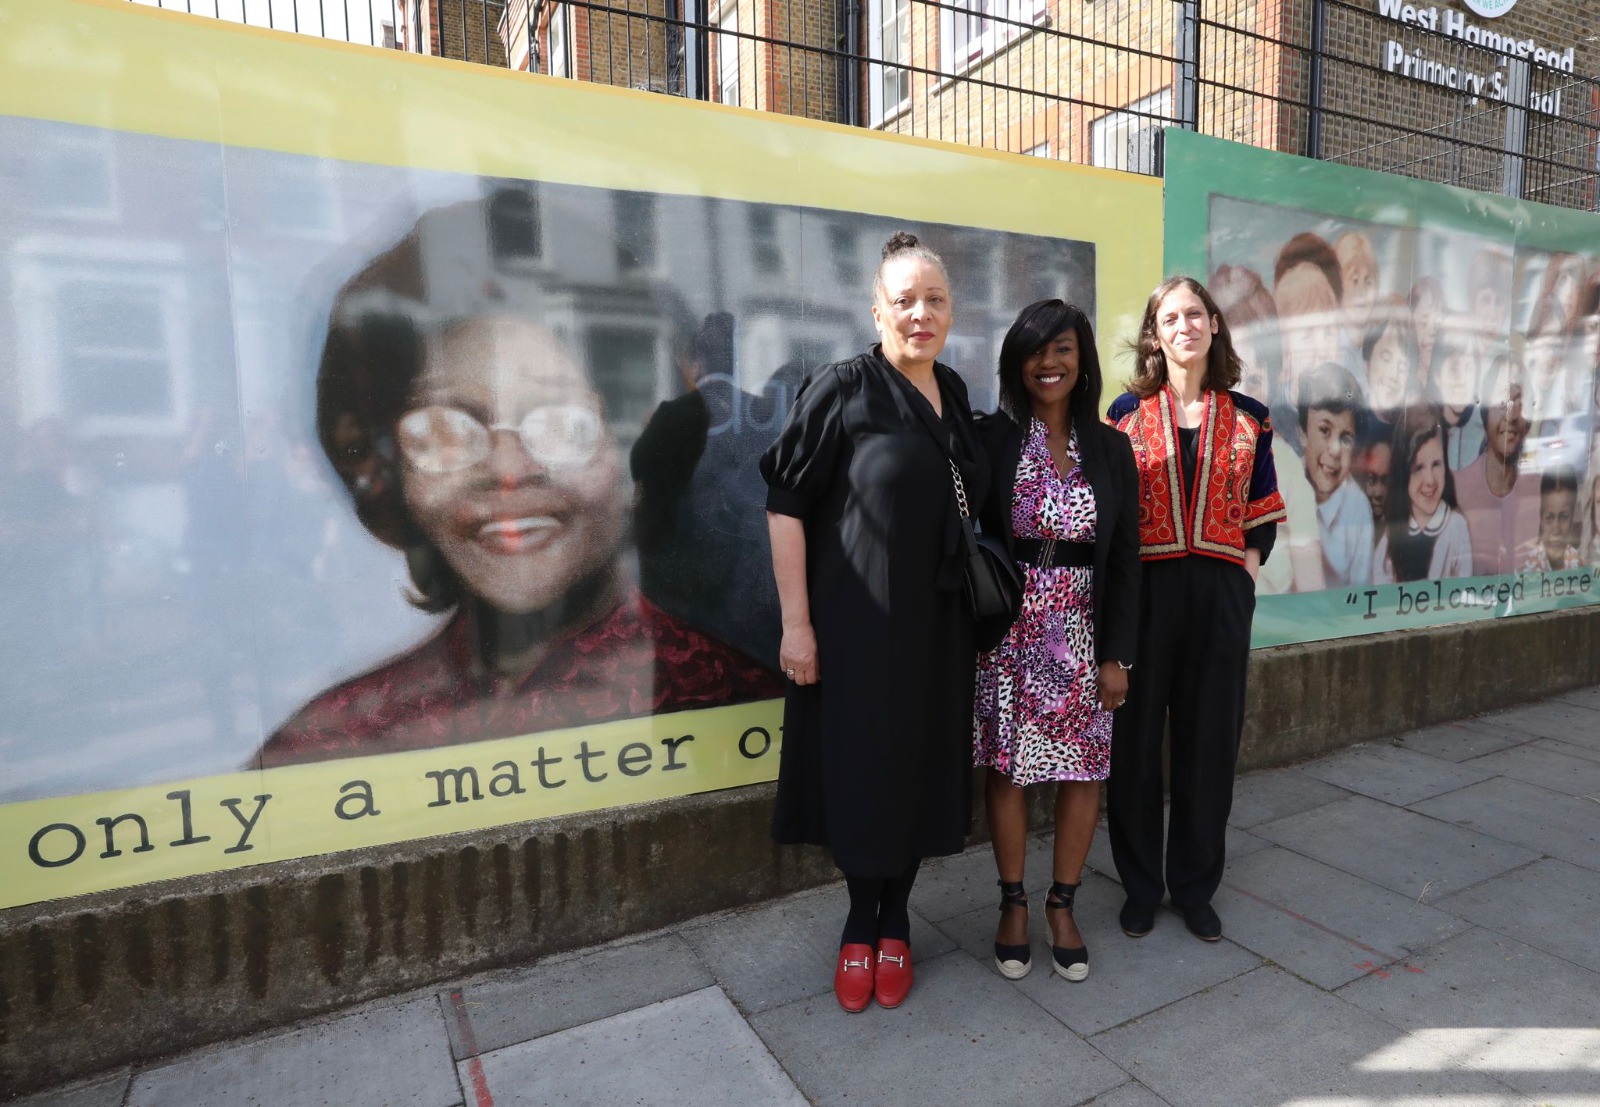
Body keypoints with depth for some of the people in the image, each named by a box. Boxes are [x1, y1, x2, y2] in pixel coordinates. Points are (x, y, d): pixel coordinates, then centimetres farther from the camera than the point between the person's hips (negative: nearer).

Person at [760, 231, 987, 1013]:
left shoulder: (956, 396, 8)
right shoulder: (842, 389, -9)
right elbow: (785, 504, -12)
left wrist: (981, 602, 15)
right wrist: (795, 622, -16)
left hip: (937, 623, 5)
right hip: (856, 622, -5)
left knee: (921, 769, 12)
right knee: (857, 767, 6)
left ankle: (896, 921, 32)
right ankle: (859, 921, 29)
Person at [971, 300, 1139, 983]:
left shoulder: (1110, 449, 5)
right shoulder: (991, 438, -3)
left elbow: (1124, 557, 5)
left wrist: (1117, 655, 1)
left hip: (1084, 632, 2)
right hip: (1009, 629, -2)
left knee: (1084, 769, 7)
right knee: (1008, 765, 7)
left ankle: (1063, 905, 28)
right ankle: (1013, 903, 27)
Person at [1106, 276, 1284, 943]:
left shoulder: (1247, 419, 9)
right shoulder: (1127, 412, 4)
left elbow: (1262, 513, 14)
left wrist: (1250, 563, 1)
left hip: (1221, 594, 2)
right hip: (1142, 591, -1)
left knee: (1210, 742, 9)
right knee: (1135, 740, 4)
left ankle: (1196, 887, 27)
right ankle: (1140, 886, 22)